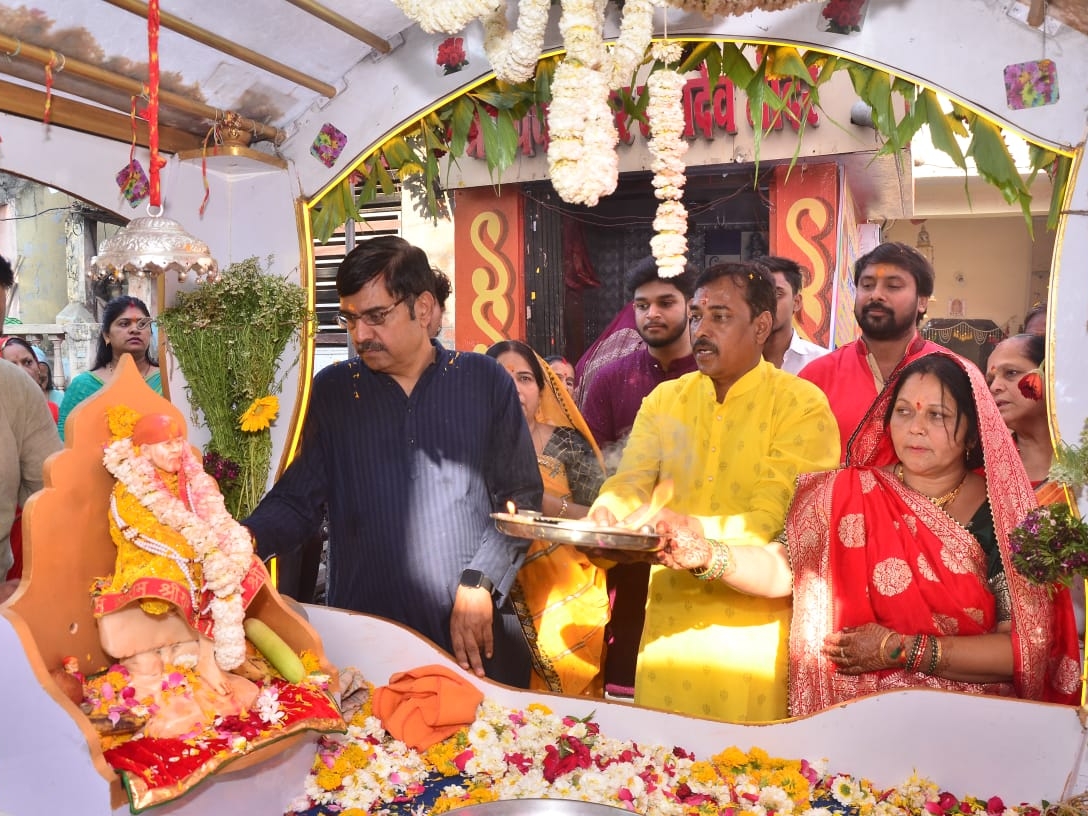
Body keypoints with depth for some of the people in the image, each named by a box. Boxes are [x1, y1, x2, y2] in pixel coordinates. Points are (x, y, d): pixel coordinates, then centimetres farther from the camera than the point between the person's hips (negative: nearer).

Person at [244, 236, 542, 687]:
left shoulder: (485, 381, 2)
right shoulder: (333, 390, 7)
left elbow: (521, 497, 2)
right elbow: (295, 502, 6)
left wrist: (480, 583, -9)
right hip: (364, 631, 1)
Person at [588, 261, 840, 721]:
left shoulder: (802, 406, -8)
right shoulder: (664, 400, 8)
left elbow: (772, 523, -17)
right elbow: (629, 482, -1)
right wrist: (607, 513, -24)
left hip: (752, 627, -4)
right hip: (668, 621, 4)